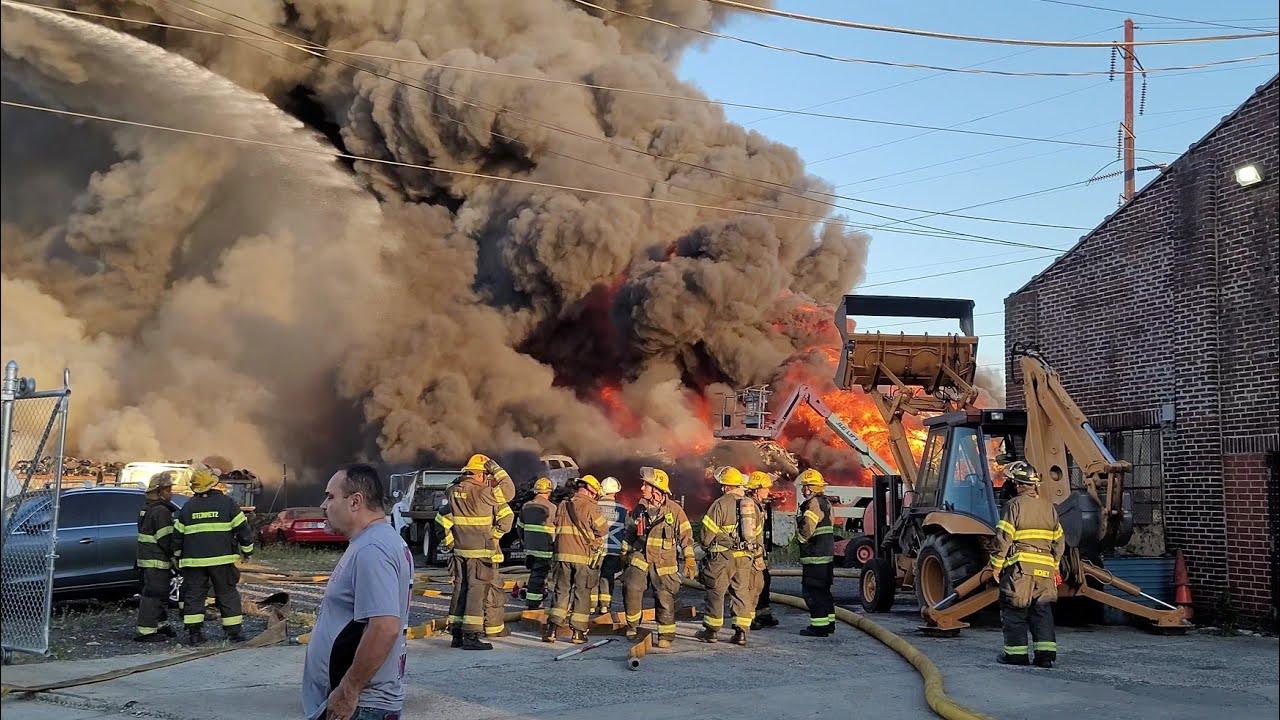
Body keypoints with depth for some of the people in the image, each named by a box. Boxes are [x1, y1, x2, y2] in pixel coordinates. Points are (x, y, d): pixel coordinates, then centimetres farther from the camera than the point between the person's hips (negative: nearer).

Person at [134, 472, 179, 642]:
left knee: (160, 594, 19)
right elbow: (166, 540, -19)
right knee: (153, 594, -8)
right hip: (157, 561, -10)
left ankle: (161, 625, 28)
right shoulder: (161, 511, -16)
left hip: (146, 558, 10)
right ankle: (146, 631, -7)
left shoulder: (145, 510, 17)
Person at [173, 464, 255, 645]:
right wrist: (247, 550, 12)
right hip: (221, 559, -2)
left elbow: (177, 535, 10)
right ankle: (234, 631, 8)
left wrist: (178, 557, 23)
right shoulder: (226, 503, -2)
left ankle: (194, 633, 4)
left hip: (193, 561, 2)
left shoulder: (187, 507, 5)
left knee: (193, 595, 8)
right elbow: (243, 529, -1)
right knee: (227, 594, 6)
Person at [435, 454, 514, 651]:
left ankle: (457, 634, 18)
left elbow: (442, 519, 16)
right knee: (477, 591, -4)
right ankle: (471, 636, -7)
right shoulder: (484, 493, -13)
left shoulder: (454, 492, 5)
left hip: (459, 551, 6)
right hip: (480, 551, -6)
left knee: (459, 590, 13)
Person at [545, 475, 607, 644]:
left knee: (562, 591, 10)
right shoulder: (589, 507, -8)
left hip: (563, 554, 4)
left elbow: (557, 527, 14)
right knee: (582, 593, 5)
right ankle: (578, 632, 5)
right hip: (583, 556, -4)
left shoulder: (562, 506, 8)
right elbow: (603, 530, -4)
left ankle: (552, 629, 2)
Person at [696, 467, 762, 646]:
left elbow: (708, 531, -8)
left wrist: (705, 546, 12)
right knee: (742, 593, 9)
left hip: (723, 557, -5)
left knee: (715, 592, 4)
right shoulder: (753, 505, 10)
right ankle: (741, 632, 6)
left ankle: (710, 631, 10)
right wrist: (753, 554, 24)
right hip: (746, 557, 5)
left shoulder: (720, 504, -10)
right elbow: (759, 534, 16)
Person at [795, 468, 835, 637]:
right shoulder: (825, 502, 16)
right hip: (826, 554, 10)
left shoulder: (814, 504, -17)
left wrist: (800, 537, -5)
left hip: (815, 556, -10)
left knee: (813, 590, -7)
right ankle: (828, 622, 25)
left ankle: (819, 626, -6)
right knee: (823, 590, 18)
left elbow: (807, 529, -24)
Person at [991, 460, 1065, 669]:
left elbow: (1003, 538, -10)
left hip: (1019, 567, -5)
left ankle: (1016, 653, 4)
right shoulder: (1049, 507, 12)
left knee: (1015, 611, 3)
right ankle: (1046, 653, 3)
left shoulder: (1014, 505, -7)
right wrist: (1054, 566, 23)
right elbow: (1059, 542, 15)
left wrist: (996, 565, -2)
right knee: (1042, 610, 8)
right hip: (1045, 569, 5)